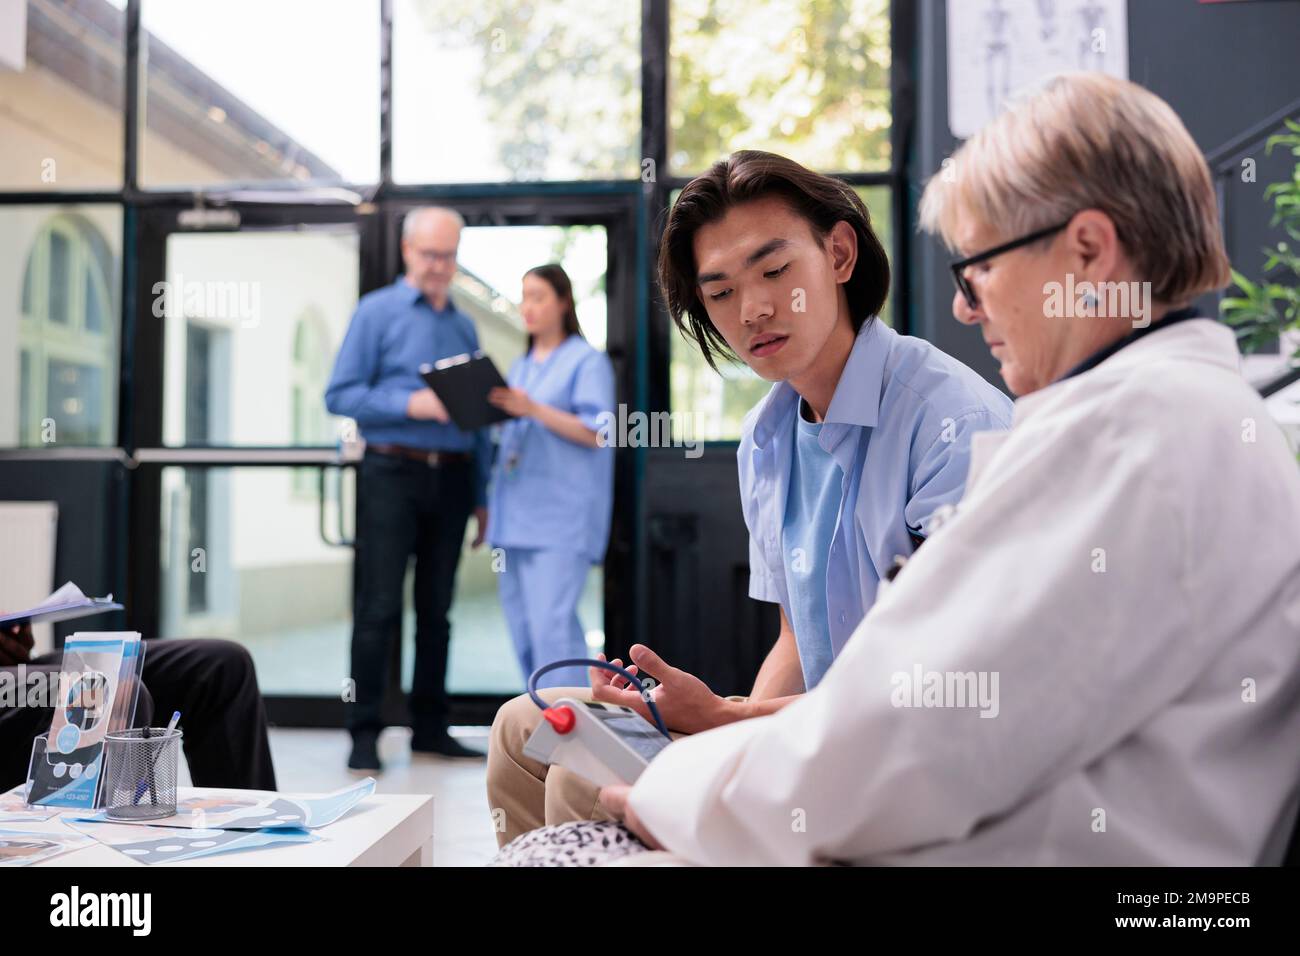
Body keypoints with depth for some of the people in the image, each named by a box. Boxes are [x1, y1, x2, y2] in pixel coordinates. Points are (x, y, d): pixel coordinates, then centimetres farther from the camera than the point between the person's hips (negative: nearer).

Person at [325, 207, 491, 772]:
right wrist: (409, 405, -18)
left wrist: (482, 496, 12)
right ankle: (364, 734, 2)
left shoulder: (463, 326, 16)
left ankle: (429, 727, 18)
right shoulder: (377, 312, 2)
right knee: (378, 609, -5)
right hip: (393, 473, -5)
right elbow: (340, 394, -6)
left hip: (452, 478, 5)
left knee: (436, 610, 9)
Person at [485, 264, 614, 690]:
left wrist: (533, 409, -20)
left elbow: (594, 432, -10)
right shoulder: (520, 366, 22)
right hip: (516, 512, 7)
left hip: (561, 515, -7)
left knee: (552, 622, -15)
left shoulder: (587, 361, 0)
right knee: (522, 624, 5)